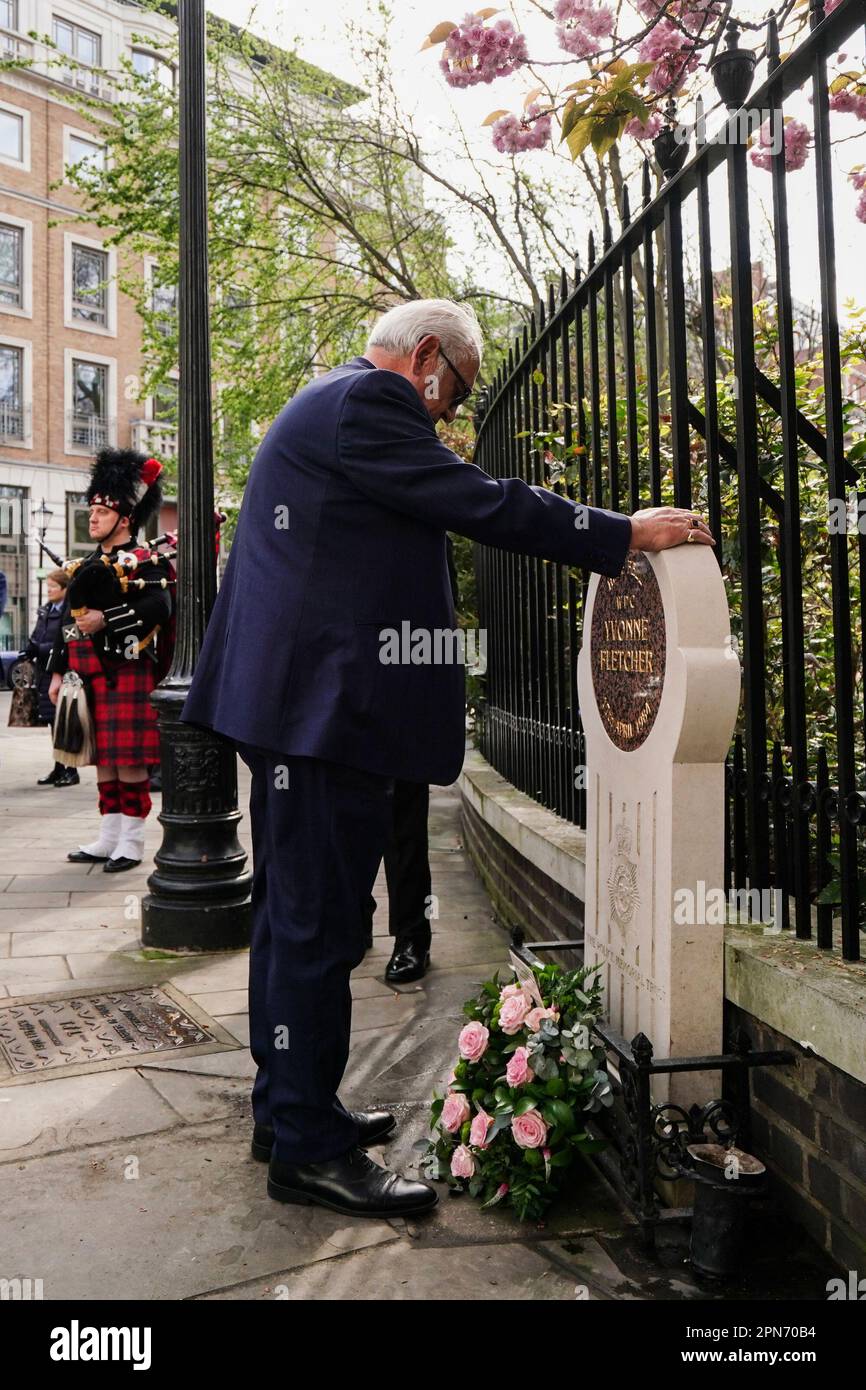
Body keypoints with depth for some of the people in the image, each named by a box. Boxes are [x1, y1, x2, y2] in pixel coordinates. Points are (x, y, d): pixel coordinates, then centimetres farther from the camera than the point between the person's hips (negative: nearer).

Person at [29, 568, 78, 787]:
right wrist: (31, 649, -4)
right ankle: (58, 768, 22)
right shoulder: (45, 611, 14)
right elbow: (36, 638, 16)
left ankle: (72, 770, 5)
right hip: (46, 673, 8)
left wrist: (40, 649, -21)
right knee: (53, 721, 13)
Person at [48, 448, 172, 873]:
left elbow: (158, 608, -20)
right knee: (103, 758, 11)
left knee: (129, 759, -4)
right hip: (90, 676, 7)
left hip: (127, 674, -7)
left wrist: (105, 619, -21)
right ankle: (109, 837, 20)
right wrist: (57, 672, 14)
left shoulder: (144, 562, -3)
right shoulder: (84, 567, 18)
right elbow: (67, 624, 19)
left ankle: (131, 841, 5)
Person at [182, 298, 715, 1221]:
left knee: (294, 914, 15)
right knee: (319, 925, -5)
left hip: (294, 697, 12)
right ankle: (308, 1147, 6)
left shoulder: (331, 404, 25)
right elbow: (479, 503, -16)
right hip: (325, 702, -12)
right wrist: (626, 533, -10)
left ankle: (286, 1106, 28)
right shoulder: (364, 400, -9)